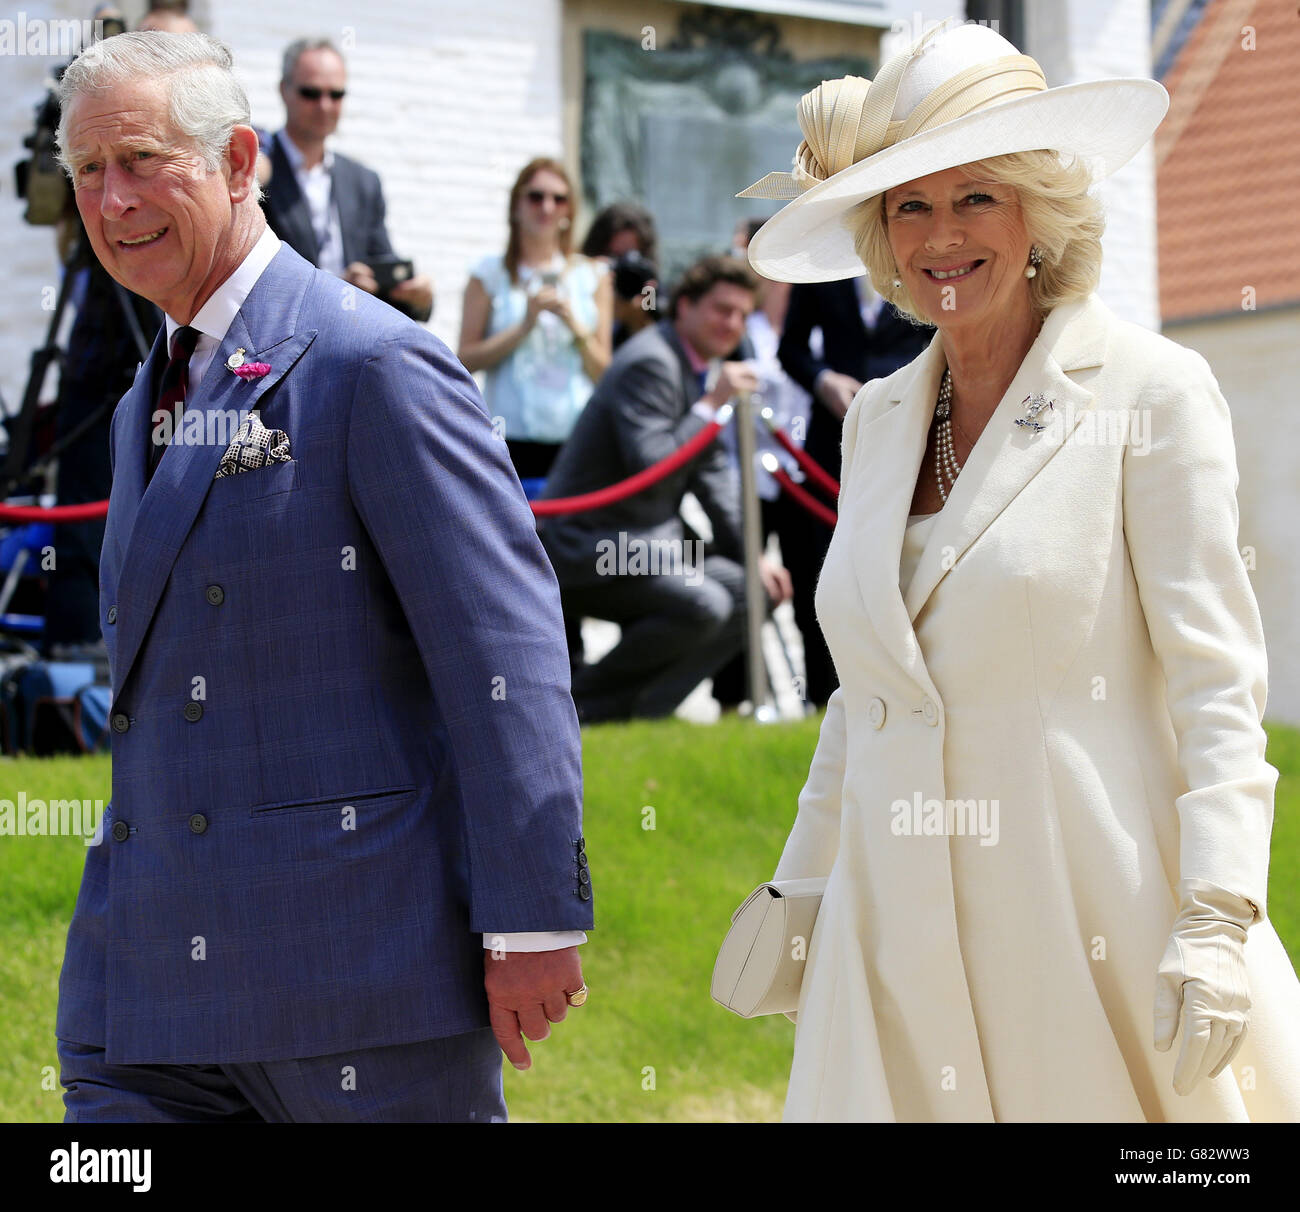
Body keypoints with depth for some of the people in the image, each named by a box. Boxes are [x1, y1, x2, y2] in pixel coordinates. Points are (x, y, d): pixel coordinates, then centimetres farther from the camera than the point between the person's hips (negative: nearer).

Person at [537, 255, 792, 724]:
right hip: (592, 549, -10)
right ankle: (583, 703, -11)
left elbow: (714, 474, 18)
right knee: (704, 605, -28)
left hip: (648, 542, 10)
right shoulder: (650, 363, -16)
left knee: (752, 594, 4)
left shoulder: (696, 369, 15)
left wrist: (752, 556, 9)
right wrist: (711, 405, -22)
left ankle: (638, 705, 3)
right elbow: (650, 469, -26)